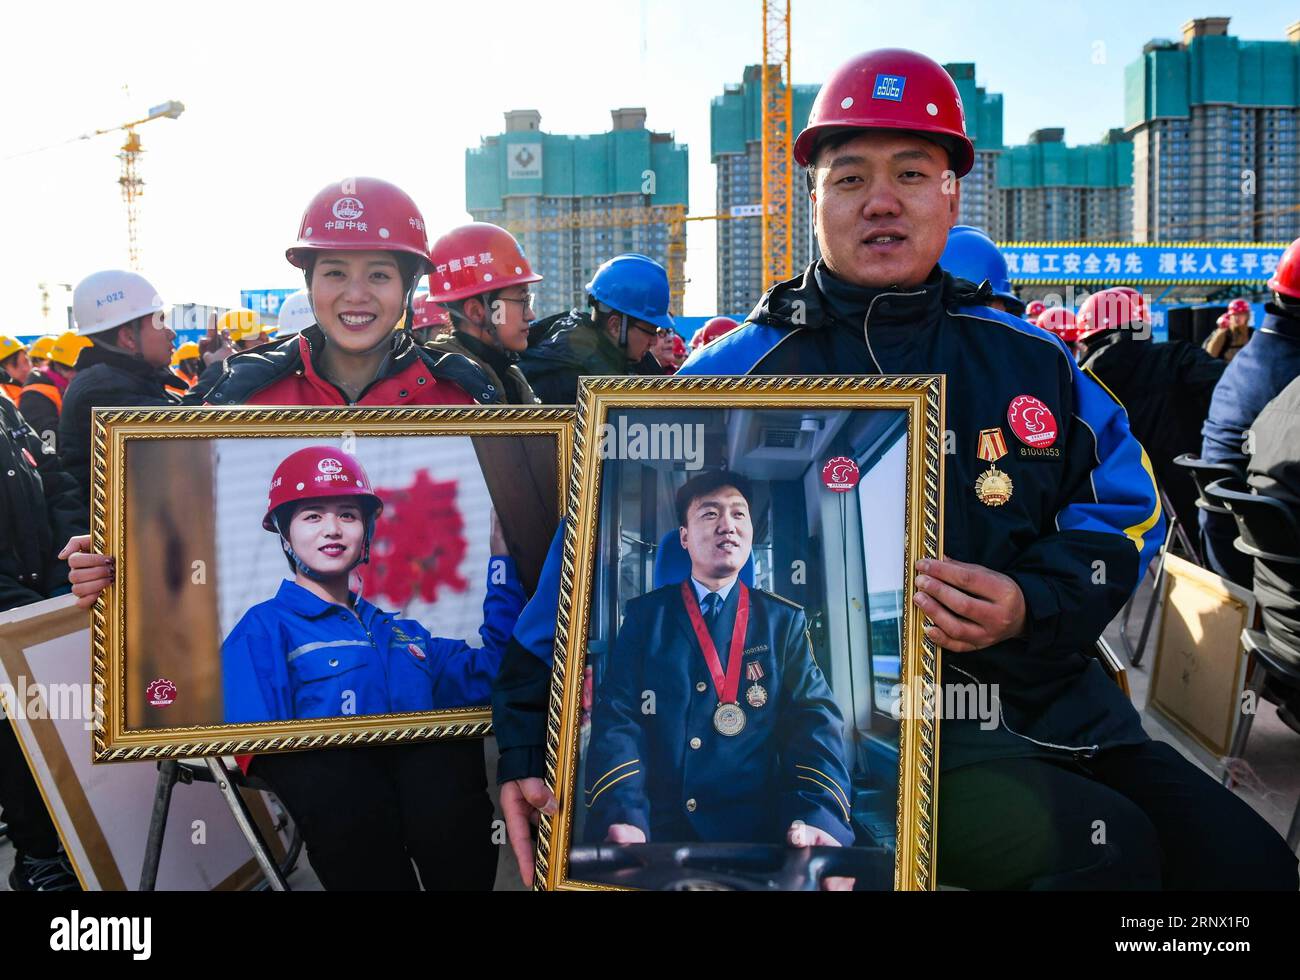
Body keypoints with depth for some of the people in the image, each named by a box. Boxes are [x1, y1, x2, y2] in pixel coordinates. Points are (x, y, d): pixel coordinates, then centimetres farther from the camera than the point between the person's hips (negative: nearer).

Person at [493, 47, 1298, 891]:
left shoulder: (1031, 361, 9)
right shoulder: (736, 375, -2)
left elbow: (1127, 509, 13)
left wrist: (1031, 606, -9)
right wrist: (528, 744, -9)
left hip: (1048, 703, 6)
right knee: (1108, 847, -24)